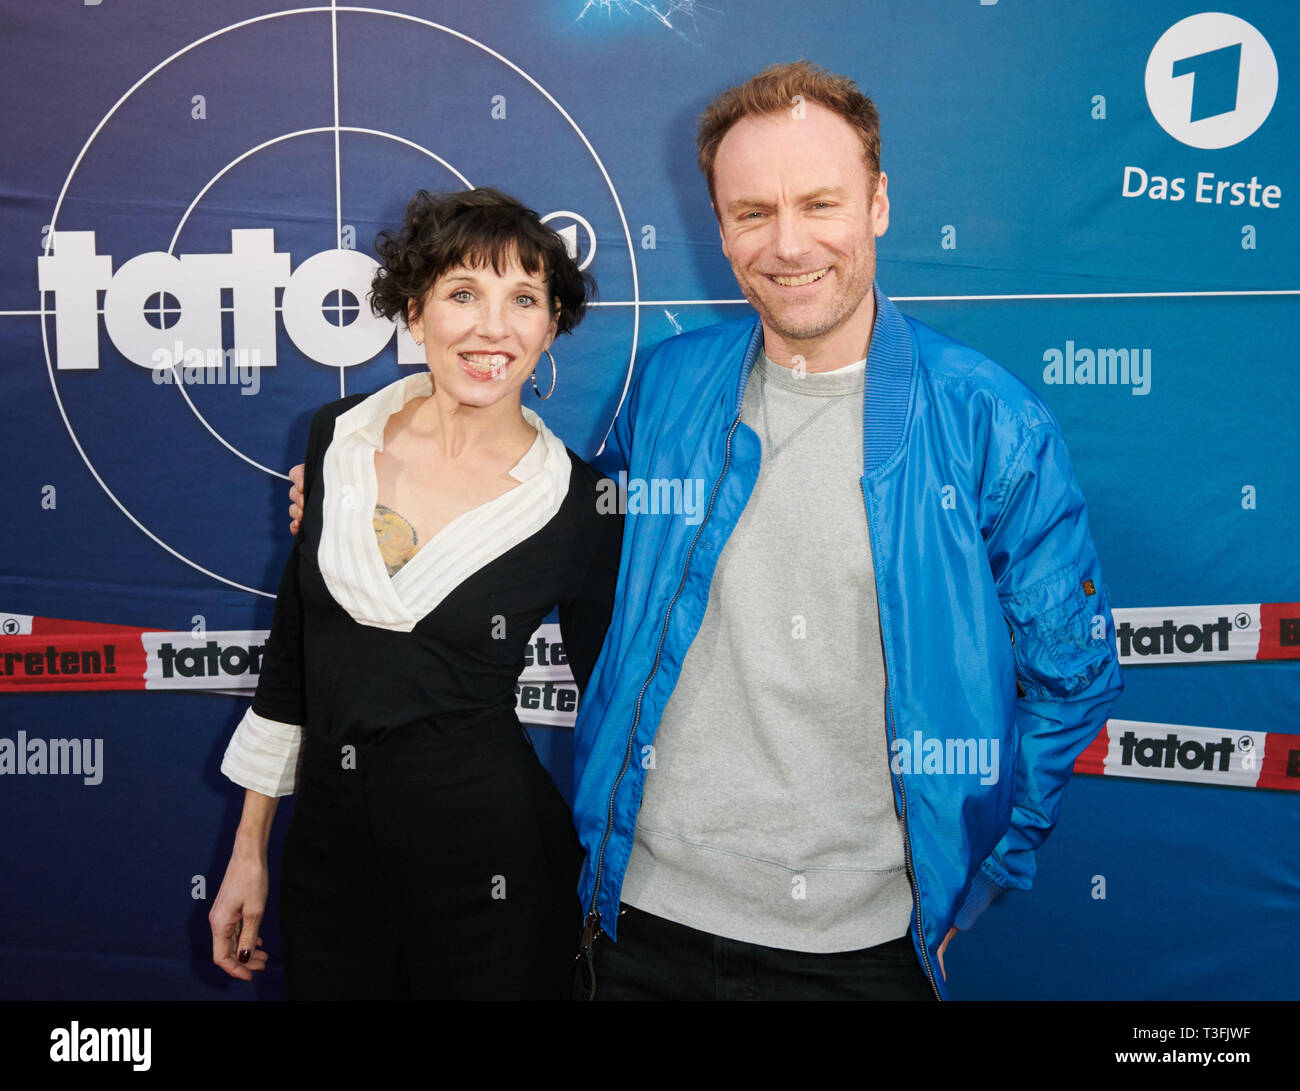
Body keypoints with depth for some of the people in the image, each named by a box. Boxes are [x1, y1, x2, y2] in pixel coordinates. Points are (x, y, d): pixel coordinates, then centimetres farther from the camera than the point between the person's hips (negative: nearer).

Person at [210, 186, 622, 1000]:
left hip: (488, 871, -3)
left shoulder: (579, 503, -10)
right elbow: (293, 643, 7)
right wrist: (249, 850, 10)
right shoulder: (339, 438, -2)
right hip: (328, 853, 3)